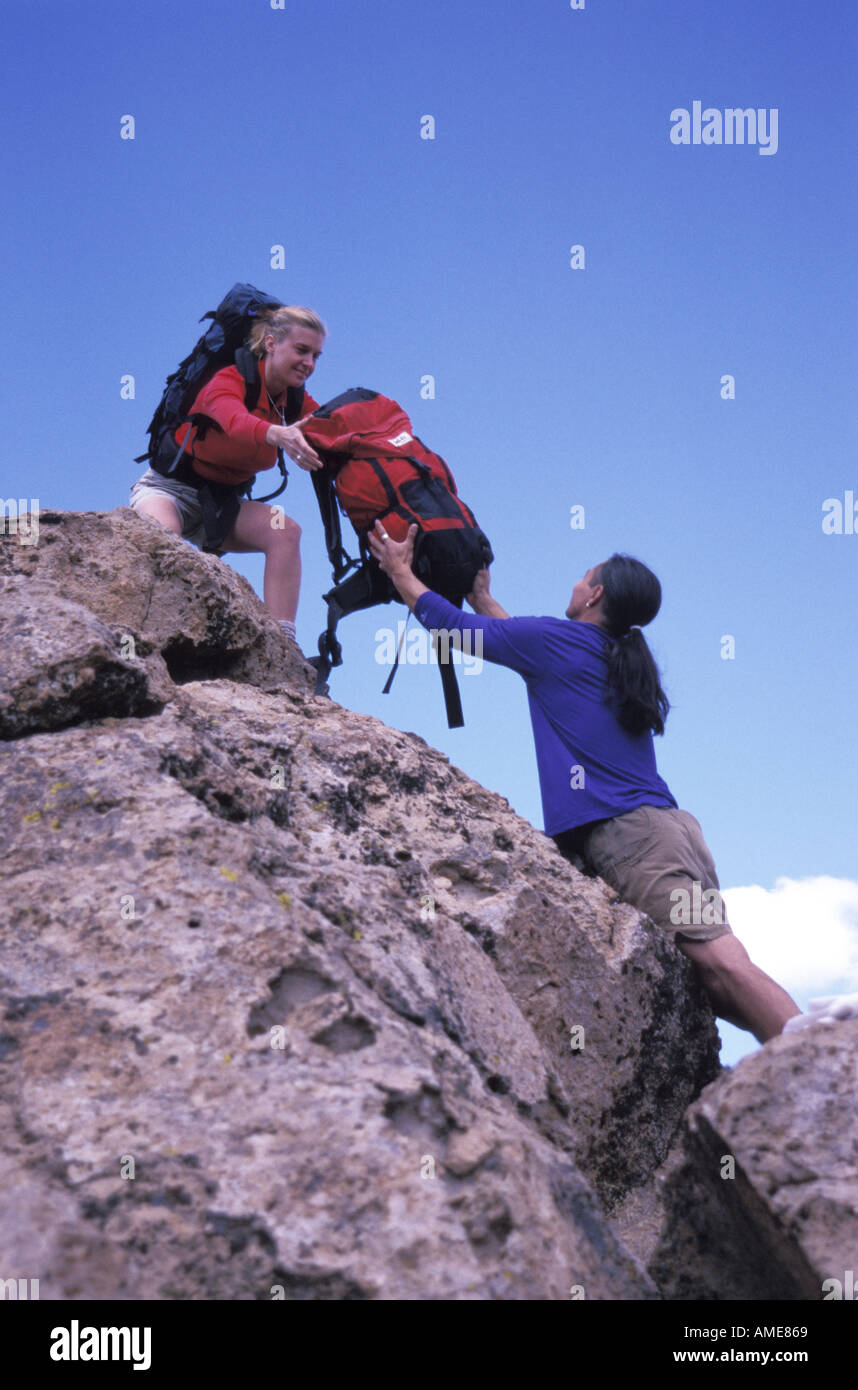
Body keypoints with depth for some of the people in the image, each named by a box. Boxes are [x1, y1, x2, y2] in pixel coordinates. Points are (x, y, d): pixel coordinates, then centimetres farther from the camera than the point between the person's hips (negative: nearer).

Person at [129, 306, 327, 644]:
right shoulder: (229, 381, -20)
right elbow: (235, 422, -43)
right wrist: (278, 434, -64)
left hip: (221, 503, 5)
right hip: (172, 487, -5)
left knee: (284, 531, -23)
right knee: (161, 534, -39)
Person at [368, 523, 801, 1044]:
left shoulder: (555, 638, 2)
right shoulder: (619, 659, 25)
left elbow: (455, 627, 14)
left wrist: (401, 571, 29)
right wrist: (482, 597, 54)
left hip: (627, 828, -8)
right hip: (673, 825, 9)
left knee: (721, 962, -19)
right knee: (719, 980, 0)